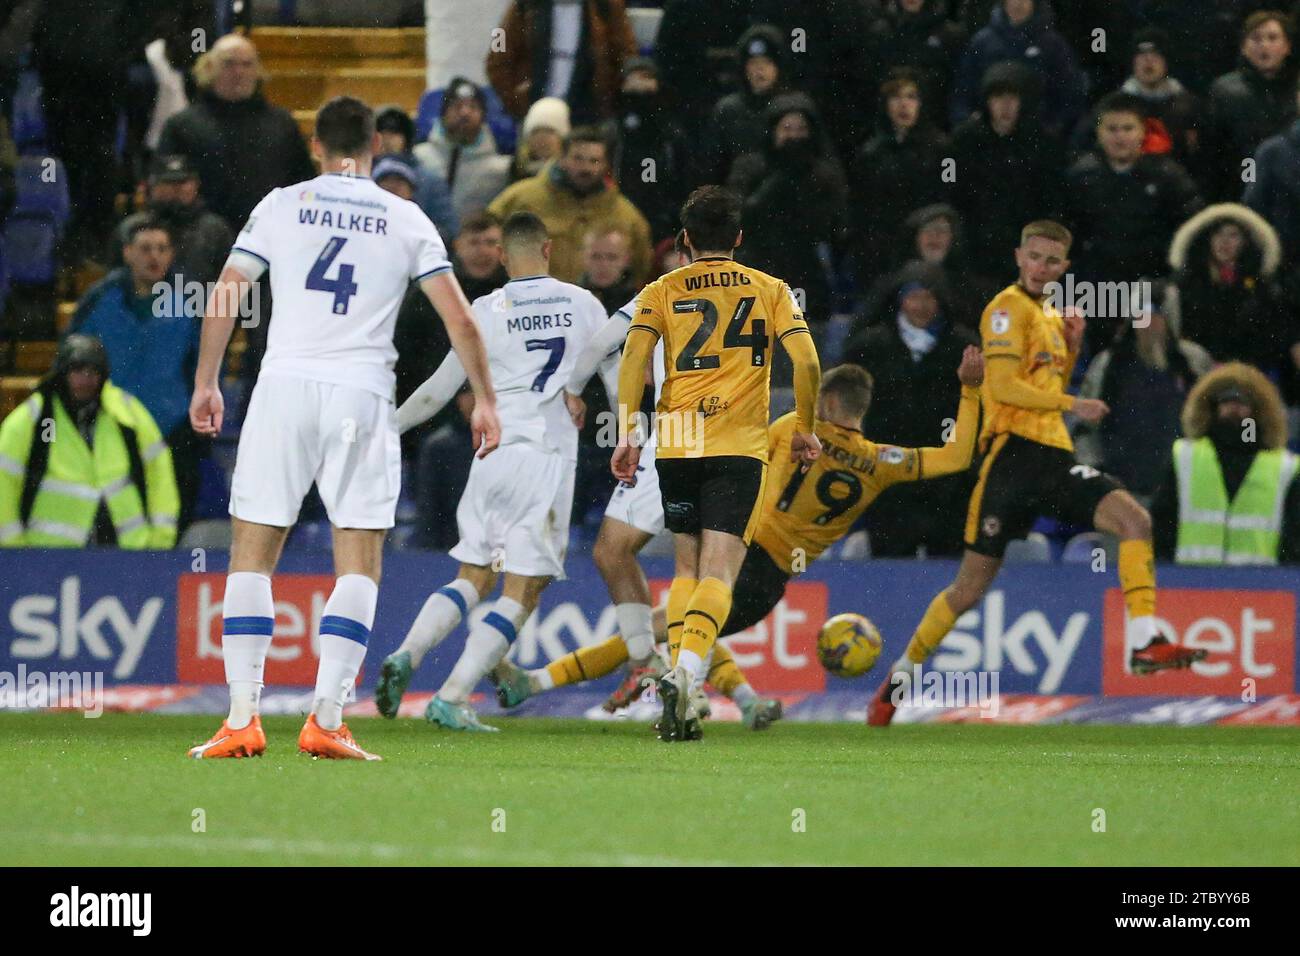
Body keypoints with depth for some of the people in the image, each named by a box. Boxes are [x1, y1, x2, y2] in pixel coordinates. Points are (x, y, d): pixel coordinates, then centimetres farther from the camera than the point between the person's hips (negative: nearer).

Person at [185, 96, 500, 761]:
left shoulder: (280, 207, 8)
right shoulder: (407, 221, 9)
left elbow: (222, 299, 5)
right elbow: (458, 318, 5)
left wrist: (205, 383, 15)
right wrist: (484, 399, 13)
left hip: (284, 385, 0)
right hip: (363, 394, 0)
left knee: (253, 554, 5)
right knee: (359, 562, 3)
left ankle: (242, 718, -3)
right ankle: (326, 719, -8)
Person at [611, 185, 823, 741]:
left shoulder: (662, 292, 10)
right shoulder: (770, 291, 10)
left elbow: (634, 356, -5)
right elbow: (806, 361, 0)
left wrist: (628, 434, -6)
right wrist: (805, 430, 12)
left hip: (676, 445, 2)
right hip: (740, 445, -2)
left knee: (687, 565, 16)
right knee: (719, 570, -8)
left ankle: (677, 680, 7)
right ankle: (685, 673, -29)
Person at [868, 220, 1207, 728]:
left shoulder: (1050, 313, 19)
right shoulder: (1008, 309, -6)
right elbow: (1004, 386, -16)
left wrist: (1072, 345, 11)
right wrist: (1073, 405, -15)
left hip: (1054, 454, 7)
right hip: (1015, 452, -7)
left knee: (1134, 518, -14)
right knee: (971, 586, -3)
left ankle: (1144, 641, -19)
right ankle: (900, 676, 12)